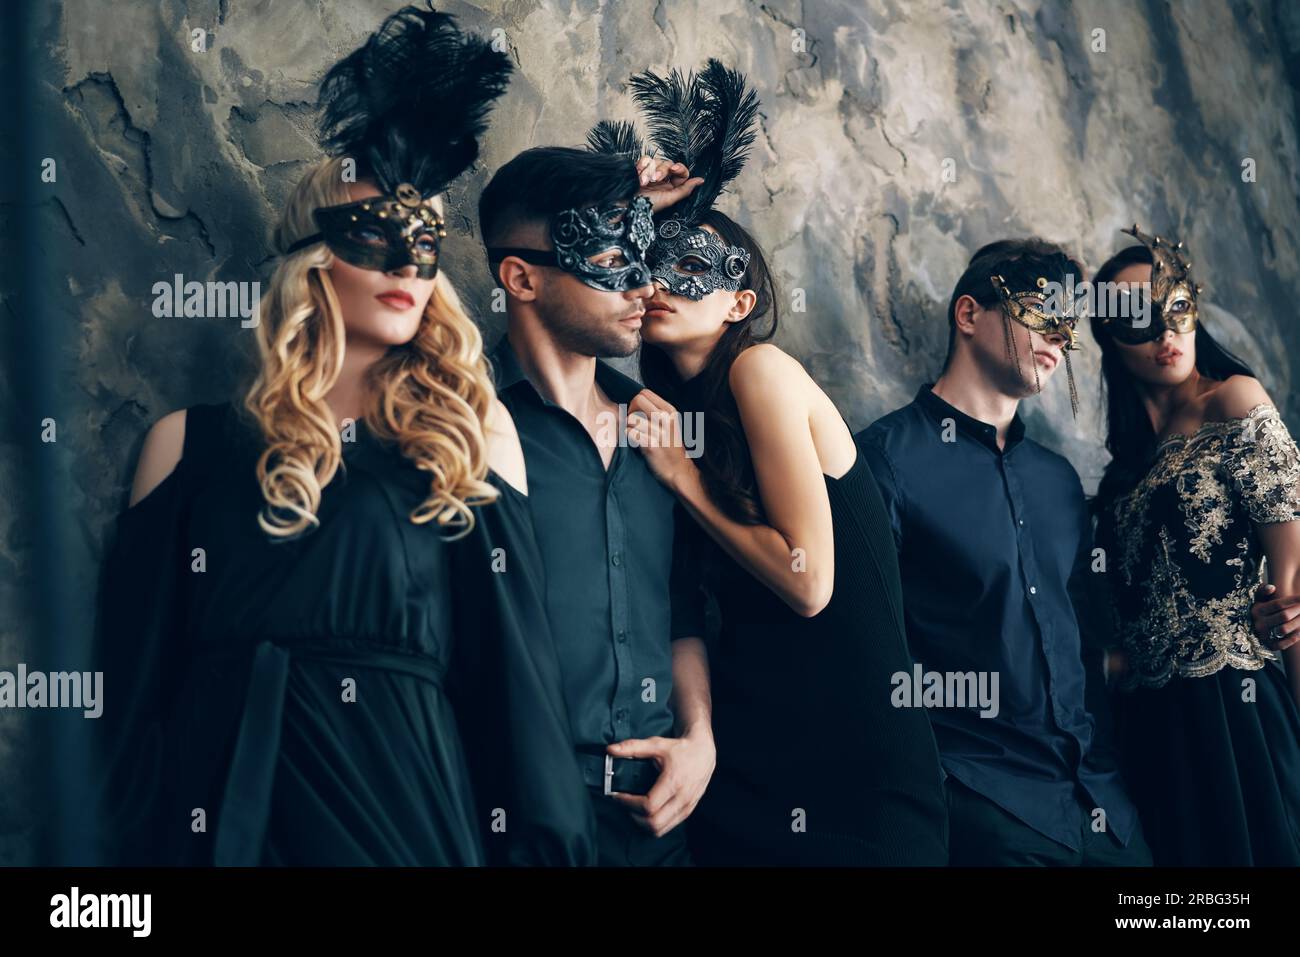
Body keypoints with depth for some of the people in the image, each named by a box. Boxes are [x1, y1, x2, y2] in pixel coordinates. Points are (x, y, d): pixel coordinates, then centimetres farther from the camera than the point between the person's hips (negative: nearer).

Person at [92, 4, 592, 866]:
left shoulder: (469, 437, 5)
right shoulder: (189, 442, 5)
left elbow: (516, 664, 1)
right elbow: (140, 681, 5)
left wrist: (548, 846, -3)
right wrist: (140, 845, 1)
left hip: (412, 798, 0)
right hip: (223, 805, 0)